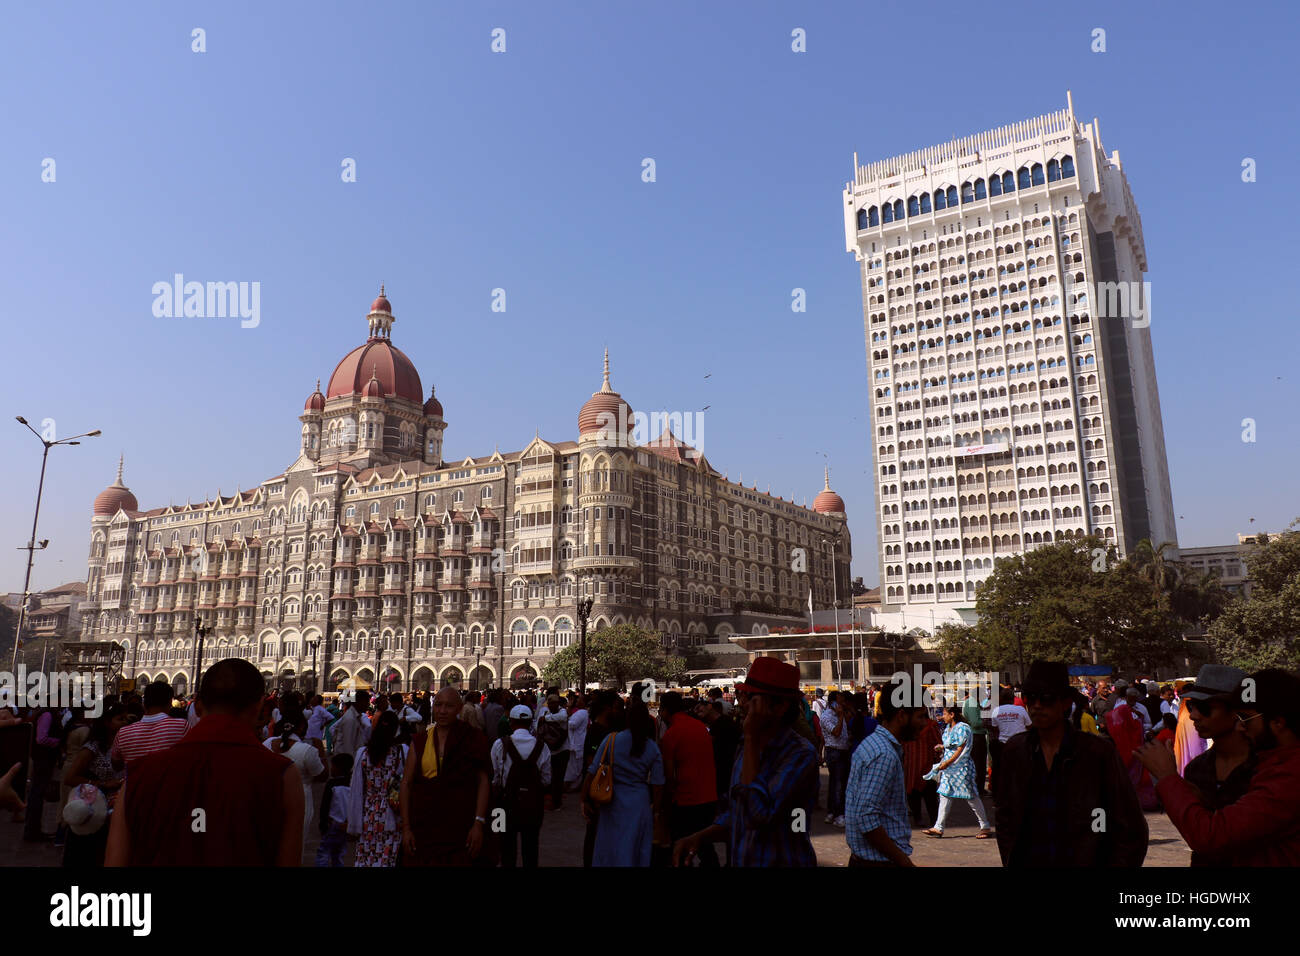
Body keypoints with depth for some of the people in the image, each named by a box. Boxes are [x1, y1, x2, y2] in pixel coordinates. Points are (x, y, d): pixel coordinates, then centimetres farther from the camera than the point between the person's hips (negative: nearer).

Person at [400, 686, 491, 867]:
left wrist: (479, 823, -12)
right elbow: (407, 783, 7)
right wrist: (406, 827, 0)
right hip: (423, 827, 2)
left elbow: (483, 780, -4)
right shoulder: (421, 740, 7)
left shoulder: (472, 738, 0)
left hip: (460, 829, -2)